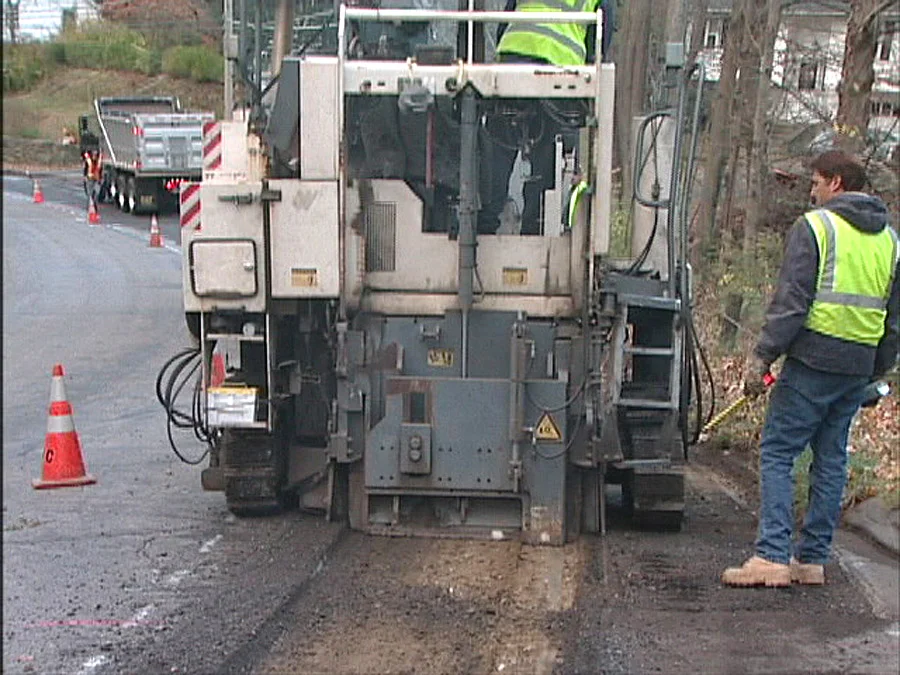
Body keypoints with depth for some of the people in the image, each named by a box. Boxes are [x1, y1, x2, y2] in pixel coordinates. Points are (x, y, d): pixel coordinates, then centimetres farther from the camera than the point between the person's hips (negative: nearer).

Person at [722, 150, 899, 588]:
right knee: (831, 460, 12)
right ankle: (813, 559, 15)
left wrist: (762, 356, -10)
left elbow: (791, 301, -12)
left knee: (777, 454, -3)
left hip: (814, 359, -7)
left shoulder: (814, 227, -5)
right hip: (859, 368, 7)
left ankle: (772, 557, -11)